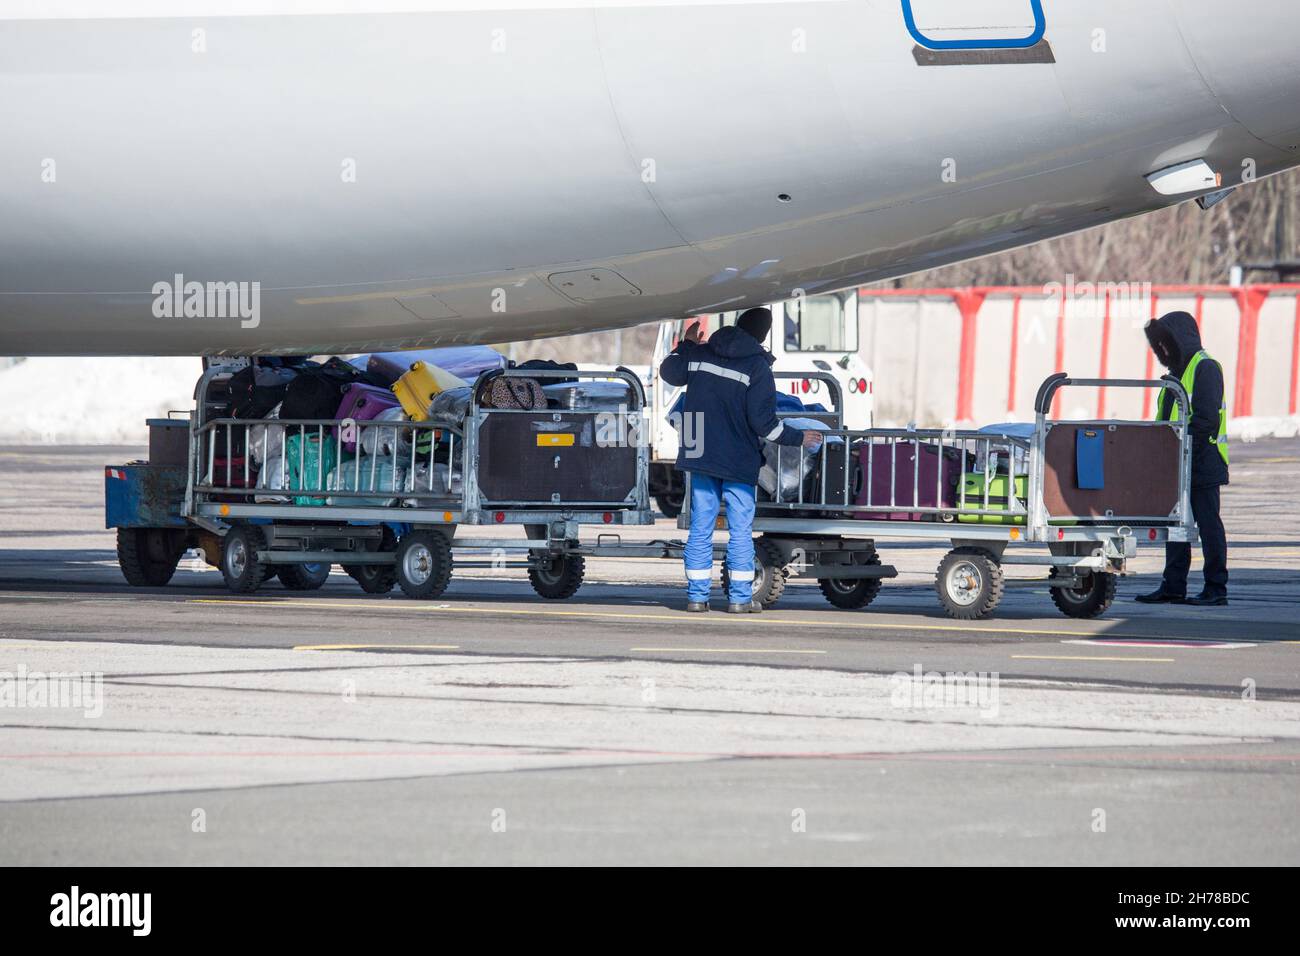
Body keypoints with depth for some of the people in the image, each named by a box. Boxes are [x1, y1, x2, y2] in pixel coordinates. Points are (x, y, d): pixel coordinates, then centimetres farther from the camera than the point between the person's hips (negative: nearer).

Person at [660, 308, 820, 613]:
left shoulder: (699, 354, 1)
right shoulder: (758, 367, -11)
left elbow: (668, 372, 20)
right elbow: (763, 422, -13)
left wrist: (686, 344, 34)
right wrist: (799, 438, 0)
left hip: (701, 455, 4)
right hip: (739, 461, -4)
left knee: (700, 528, 7)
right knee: (741, 530, 2)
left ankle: (697, 595, 7)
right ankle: (740, 597, 0)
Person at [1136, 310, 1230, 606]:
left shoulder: (1205, 368, -10)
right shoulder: (1178, 370, 19)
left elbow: (1206, 419, -18)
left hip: (1201, 464, -9)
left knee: (1208, 524, -4)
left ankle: (1216, 589, 0)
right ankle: (1173, 587, 13)